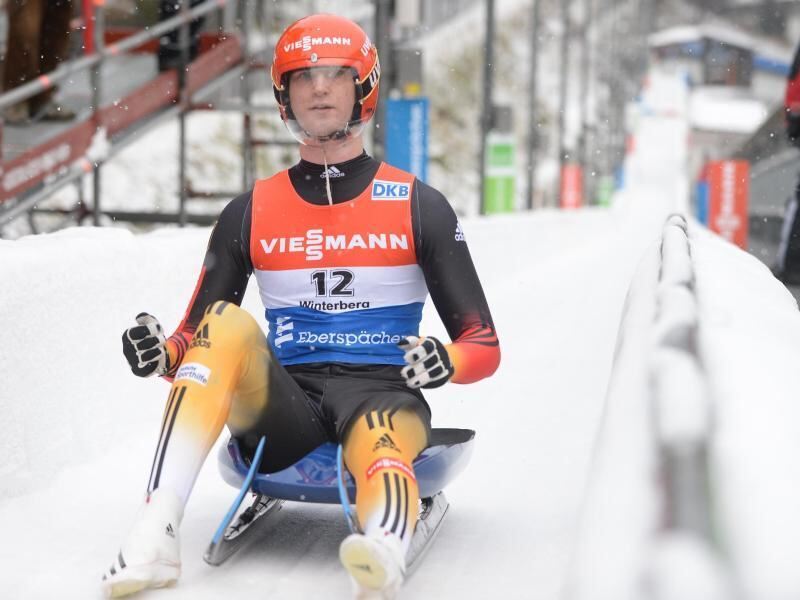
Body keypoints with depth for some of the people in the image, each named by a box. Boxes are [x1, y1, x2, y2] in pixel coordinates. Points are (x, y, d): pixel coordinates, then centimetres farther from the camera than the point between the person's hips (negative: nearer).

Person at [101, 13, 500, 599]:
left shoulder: (419, 207, 7)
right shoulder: (250, 214, 11)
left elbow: (484, 344, 6)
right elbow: (196, 339, 13)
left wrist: (445, 362, -19)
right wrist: (161, 354, -12)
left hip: (383, 397, -2)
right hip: (286, 406, 2)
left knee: (380, 449, -37)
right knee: (227, 323, -27)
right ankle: (155, 536, -38)